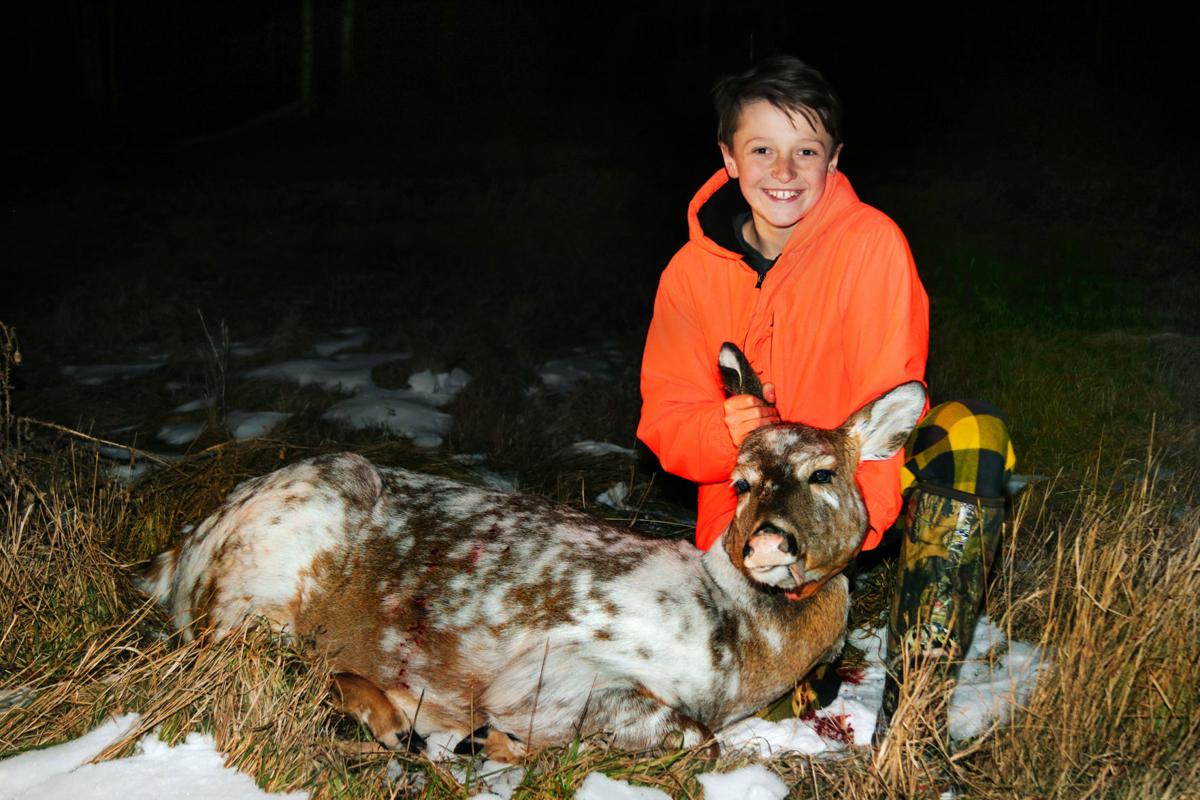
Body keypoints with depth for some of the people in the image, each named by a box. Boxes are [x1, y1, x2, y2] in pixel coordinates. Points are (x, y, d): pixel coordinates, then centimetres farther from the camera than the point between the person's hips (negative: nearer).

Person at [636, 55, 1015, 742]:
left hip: (861, 483, -2)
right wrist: (727, 433, -29)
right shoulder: (692, 272, -5)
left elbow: (888, 405, -19)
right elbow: (666, 421, -5)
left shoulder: (872, 242, -14)